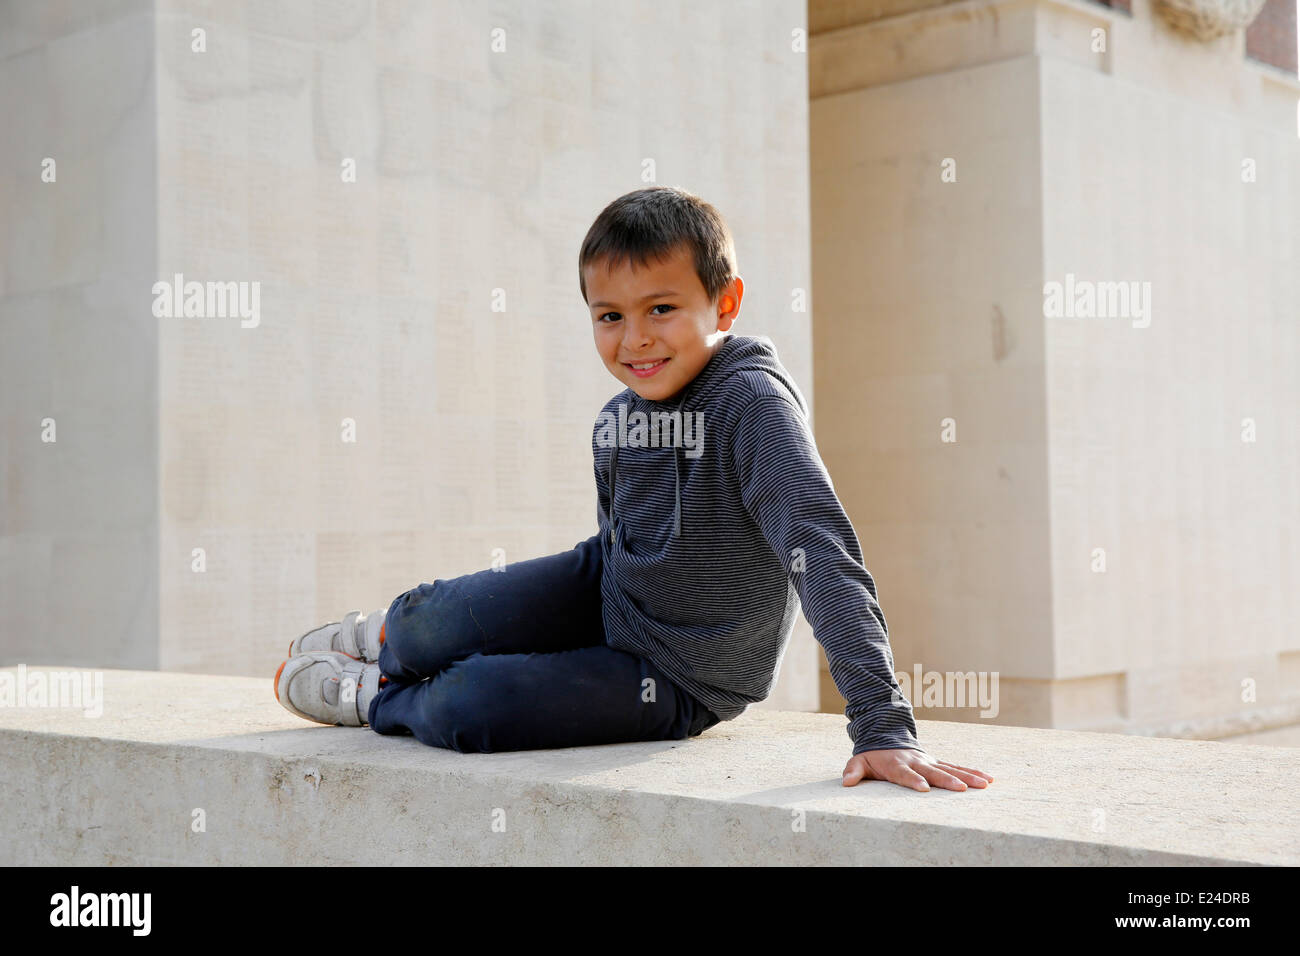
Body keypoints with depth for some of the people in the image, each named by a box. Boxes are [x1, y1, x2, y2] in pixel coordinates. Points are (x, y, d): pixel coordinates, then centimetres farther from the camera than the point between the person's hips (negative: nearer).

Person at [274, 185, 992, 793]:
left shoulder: (752, 400, -27)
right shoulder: (616, 418, -4)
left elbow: (824, 554, -35)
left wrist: (884, 729, -41)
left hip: (680, 677, -6)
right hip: (607, 595, 6)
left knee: (461, 709, -22)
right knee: (429, 628, -14)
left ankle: (373, 695, 12)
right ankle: (388, 633, 23)